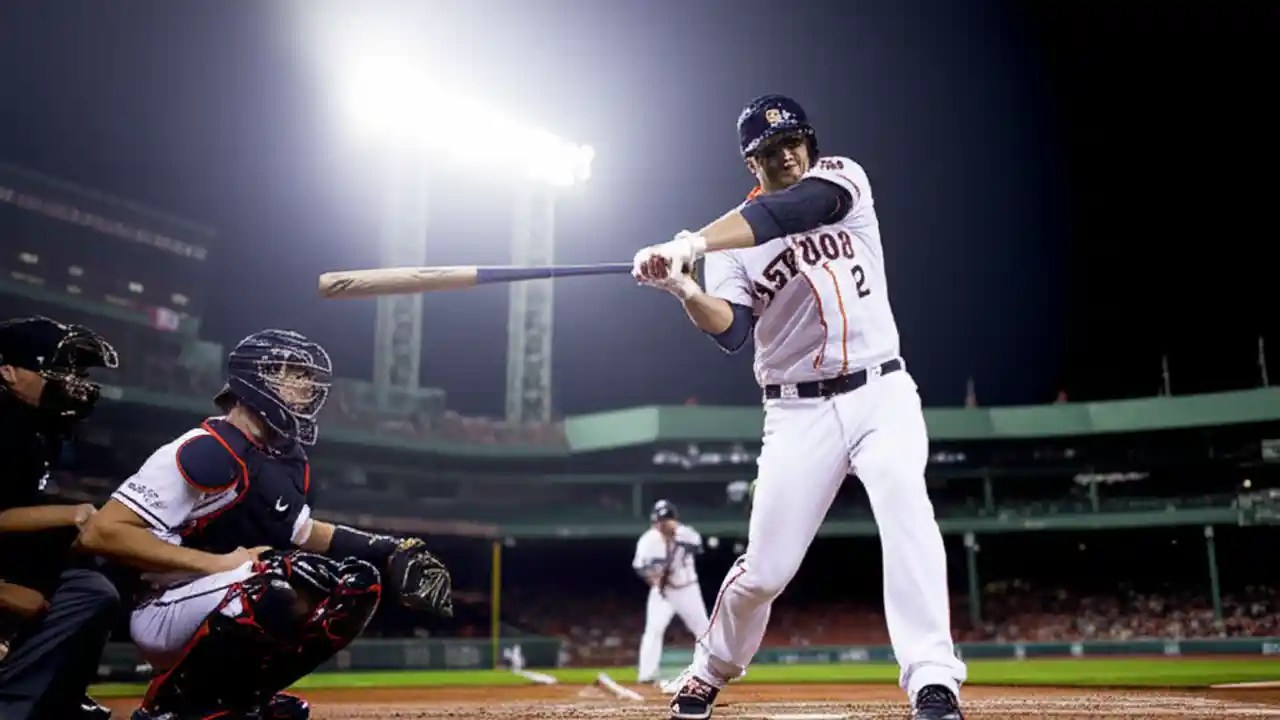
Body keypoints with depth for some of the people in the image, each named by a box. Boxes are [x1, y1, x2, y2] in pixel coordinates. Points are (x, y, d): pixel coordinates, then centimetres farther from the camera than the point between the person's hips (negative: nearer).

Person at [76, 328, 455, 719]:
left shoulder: (289, 458, 6)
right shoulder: (206, 452, -20)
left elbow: (303, 534, 19)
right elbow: (101, 532, -23)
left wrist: (390, 551, 3)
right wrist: (219, 563, -24)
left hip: (235, 614, 8)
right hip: (164, 616, -8)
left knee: (360, 581, 0)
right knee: (298, 582, -32)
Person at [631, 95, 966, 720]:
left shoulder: (843, 178, 3)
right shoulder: (730, 242, 4)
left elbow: (793, 210, -20)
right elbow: (730, 331, -12)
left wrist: (693, 244, -32)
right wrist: (684, 289, -32)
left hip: (882, 393, 0)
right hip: (799, 412, 0)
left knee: (908, 516, -24)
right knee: (765, 568, 1)